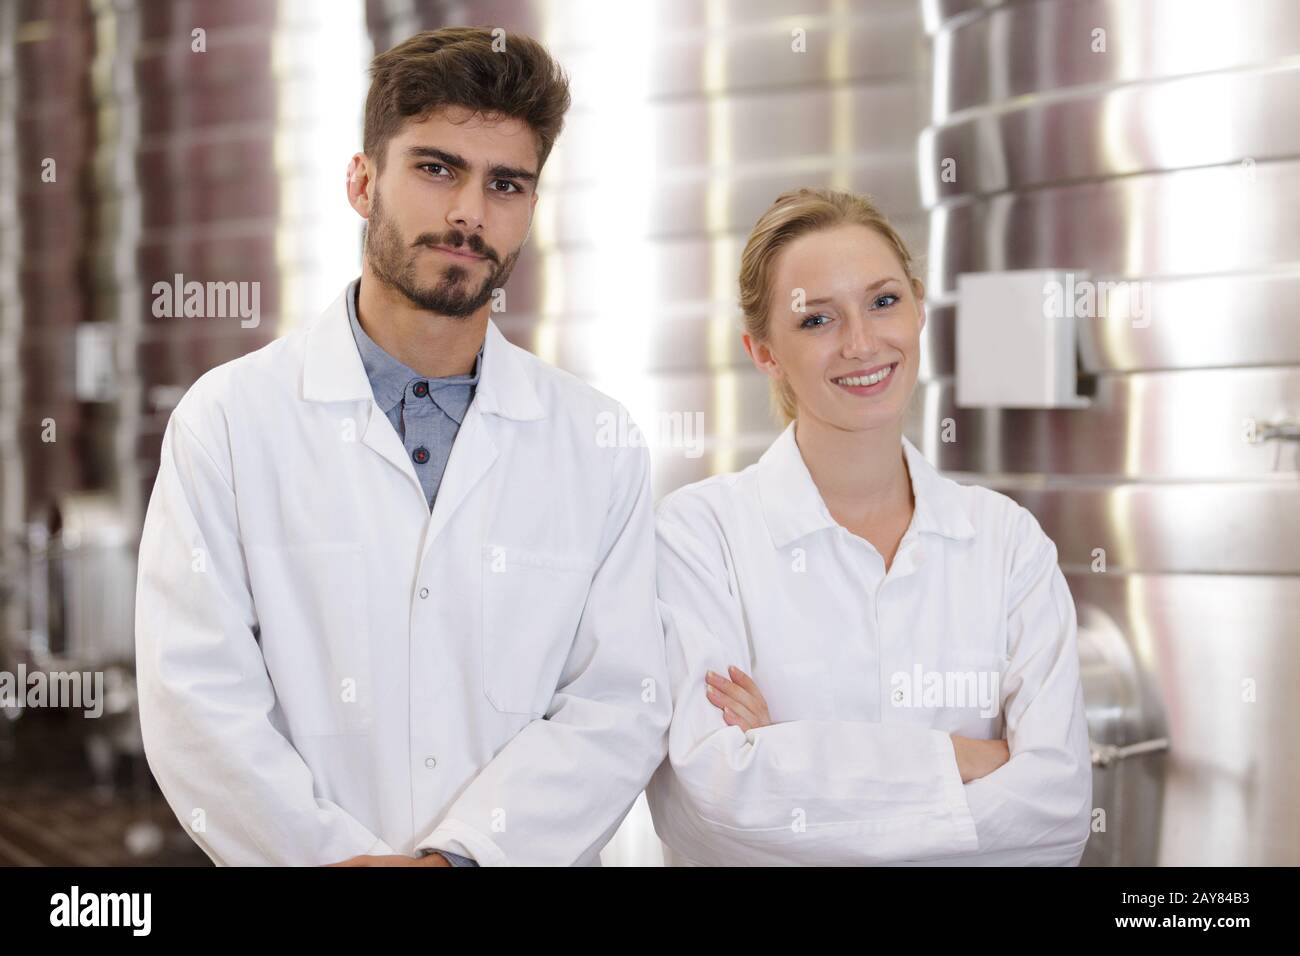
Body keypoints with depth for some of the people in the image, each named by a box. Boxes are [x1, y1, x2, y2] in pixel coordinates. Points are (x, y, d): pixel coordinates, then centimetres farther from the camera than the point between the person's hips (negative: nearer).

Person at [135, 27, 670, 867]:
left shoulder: (599, 442, 0)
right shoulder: (229, 419, -5)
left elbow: (620, 704, -7)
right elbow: (198, 703, -11)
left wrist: (459, 856, -20)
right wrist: (337, 855, -21)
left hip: (528, 858, 2)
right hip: (301, 859, -1)